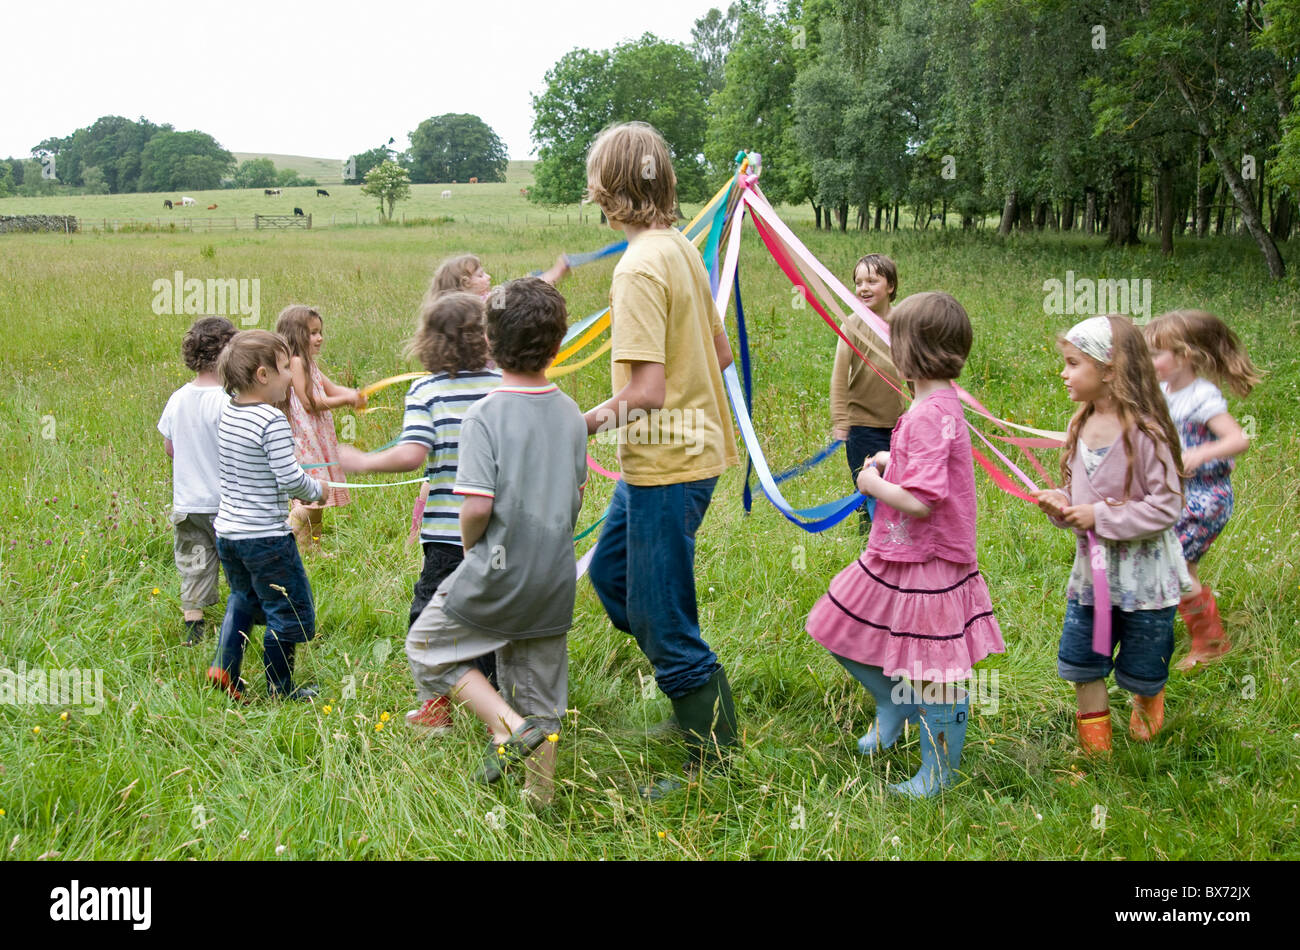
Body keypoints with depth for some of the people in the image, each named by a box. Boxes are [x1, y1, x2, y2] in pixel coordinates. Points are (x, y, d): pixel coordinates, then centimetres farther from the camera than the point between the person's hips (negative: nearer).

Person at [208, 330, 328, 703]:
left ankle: (223, 667, 20)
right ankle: (280, 690, 16)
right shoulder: (273, 421, -20)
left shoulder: (228, 412, 4)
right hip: (265, 537, -8)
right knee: (292, 610, 7)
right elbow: (290, 478, -21)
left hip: (227, 530, 8)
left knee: (244, 597, 29)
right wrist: (316, 490, 1)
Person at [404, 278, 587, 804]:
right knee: (540, 694, 17)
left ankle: (508, 724, -2)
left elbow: (477, 507, -22)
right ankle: (540, 795, 24)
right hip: (555, 575, 6)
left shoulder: (485, 415, -17)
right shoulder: (571, 414, 1)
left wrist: (470, 545, -2)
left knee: (427, 647, 15)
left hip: (497, 573, -5)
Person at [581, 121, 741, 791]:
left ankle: (717, 765, 11)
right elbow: (721, 353, 15)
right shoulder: (681, 249, 7)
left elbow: (645, 390, -26)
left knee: (663, 621, 0)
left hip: (666, 465, -10)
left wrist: (589, 421, -12)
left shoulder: (640, 266, -21)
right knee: (609, 572, 25)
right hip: (690, 444, 10)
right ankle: (693, 688, 34)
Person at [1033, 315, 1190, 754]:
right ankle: (1095, 751, 22)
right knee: (1080, 663, 8)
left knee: (1140, 671, 12)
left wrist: (1100, 517, -22)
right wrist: (1061, 504, -7)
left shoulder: (1144, 431, -20)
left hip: (1143, 573, -6)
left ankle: (1148, 701, 47)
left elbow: (1166, 506, -20)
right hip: (1092, 568, 6)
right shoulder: (1080, 426, 3)